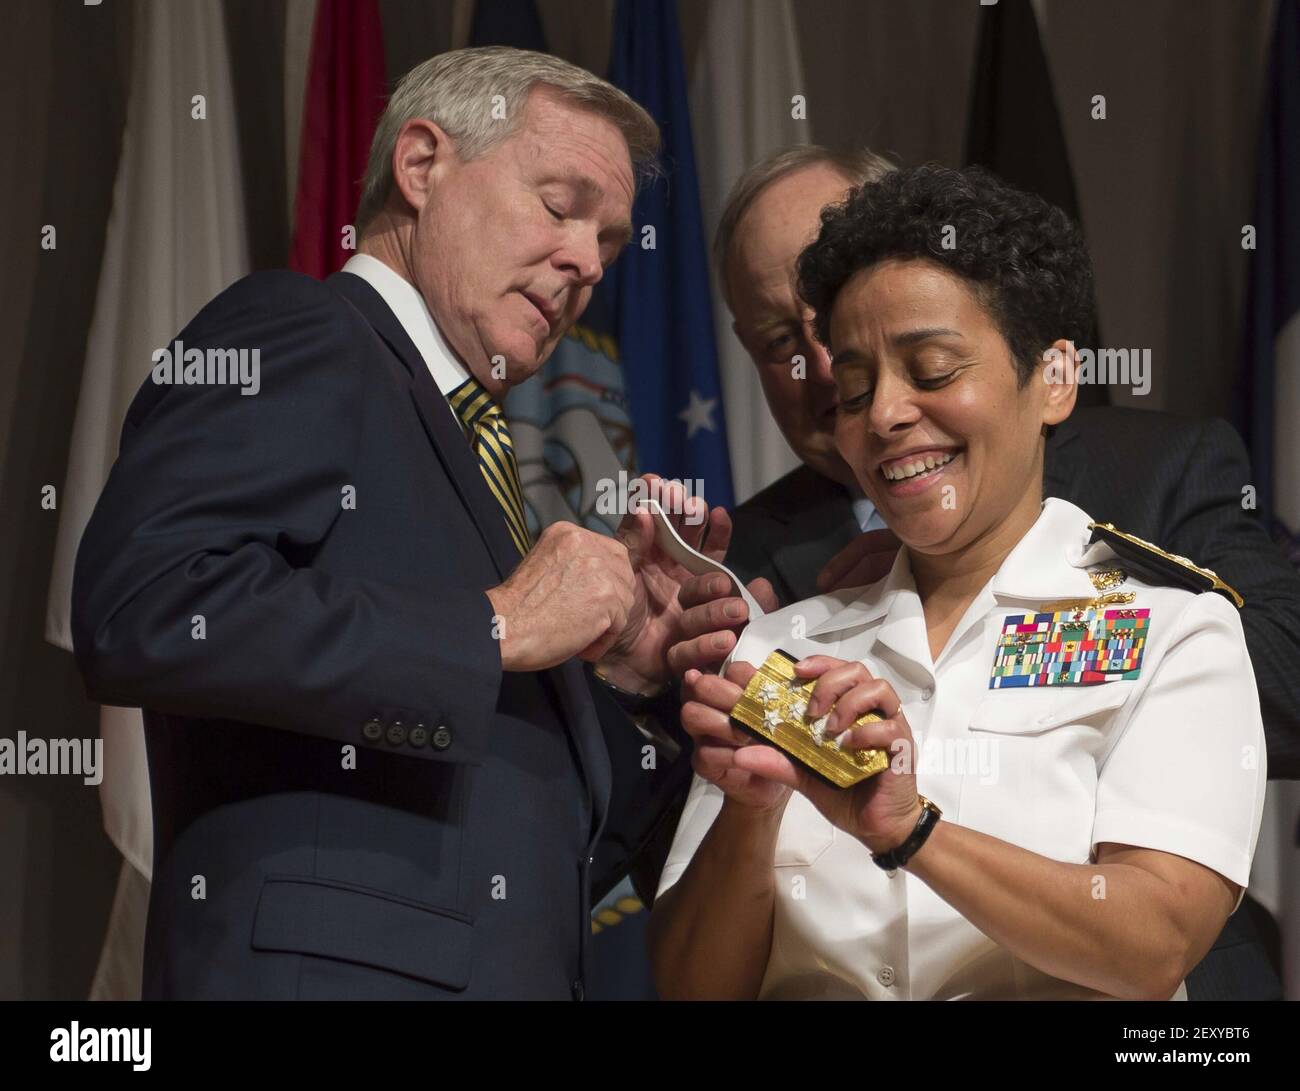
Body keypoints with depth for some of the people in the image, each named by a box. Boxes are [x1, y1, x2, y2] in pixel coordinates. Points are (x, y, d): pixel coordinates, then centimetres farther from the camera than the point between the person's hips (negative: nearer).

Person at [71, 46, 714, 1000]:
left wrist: (623, 676, 8)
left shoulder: (466, 455, 21)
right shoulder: (293, 334, -2)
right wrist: (494, 627, -15)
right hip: (330, 967, -8)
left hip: (514, 966, 8)